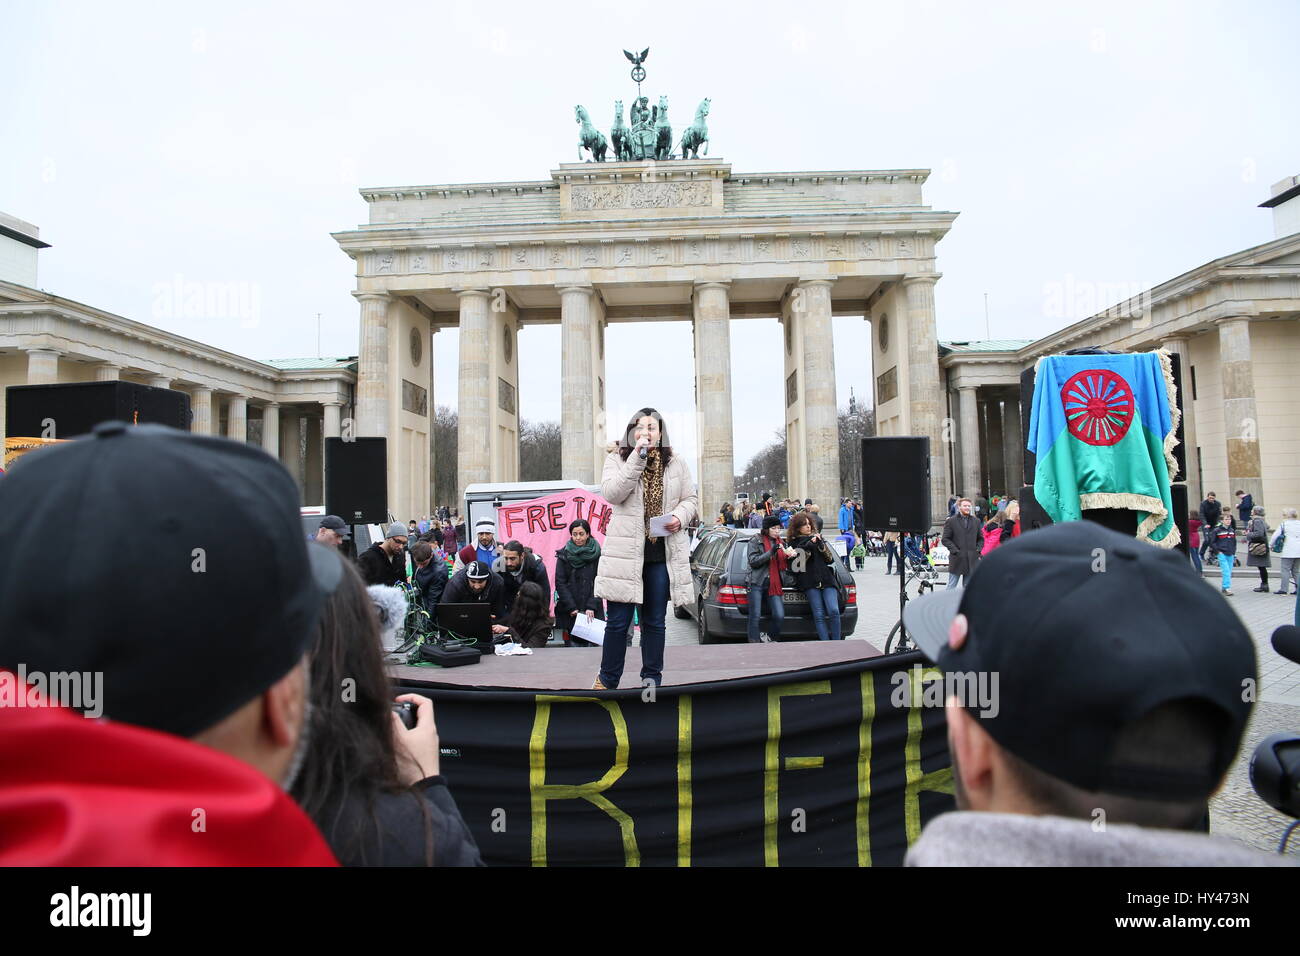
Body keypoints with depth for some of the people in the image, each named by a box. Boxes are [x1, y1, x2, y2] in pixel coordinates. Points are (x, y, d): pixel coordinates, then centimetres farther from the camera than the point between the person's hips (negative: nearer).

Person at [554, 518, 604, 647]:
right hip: (569, 612, 0)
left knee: (592, 644, -8)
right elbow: (560, 583, 0)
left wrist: (591, 606, -10)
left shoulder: (597, 554, 2)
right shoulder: (564, 554, 4)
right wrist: (572, 608, -8)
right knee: (573, 643, -5)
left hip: (592, 611, 0)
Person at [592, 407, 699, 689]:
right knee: (618, 621, 2)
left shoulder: (676, 463, 10)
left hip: (663, 553, 2)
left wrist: (679, 517, -8)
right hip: (626, 551, -2)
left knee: (654, 621, 11)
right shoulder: (617, 460, 4)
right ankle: (607, 680, 17)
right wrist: (637, 457, -18)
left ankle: (651, 679, 22)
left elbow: (691, 499, 14)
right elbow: (611, 493, -14)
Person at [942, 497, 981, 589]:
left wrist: (978, 549, 3)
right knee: (951, 587, -1)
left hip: (972, 560, 4)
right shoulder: (951, 521, 1)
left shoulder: (976, 521, 14)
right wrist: (955, 550, -13)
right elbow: (945, 539, -2)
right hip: (957, 559, -4)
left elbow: (980, 538, 20)